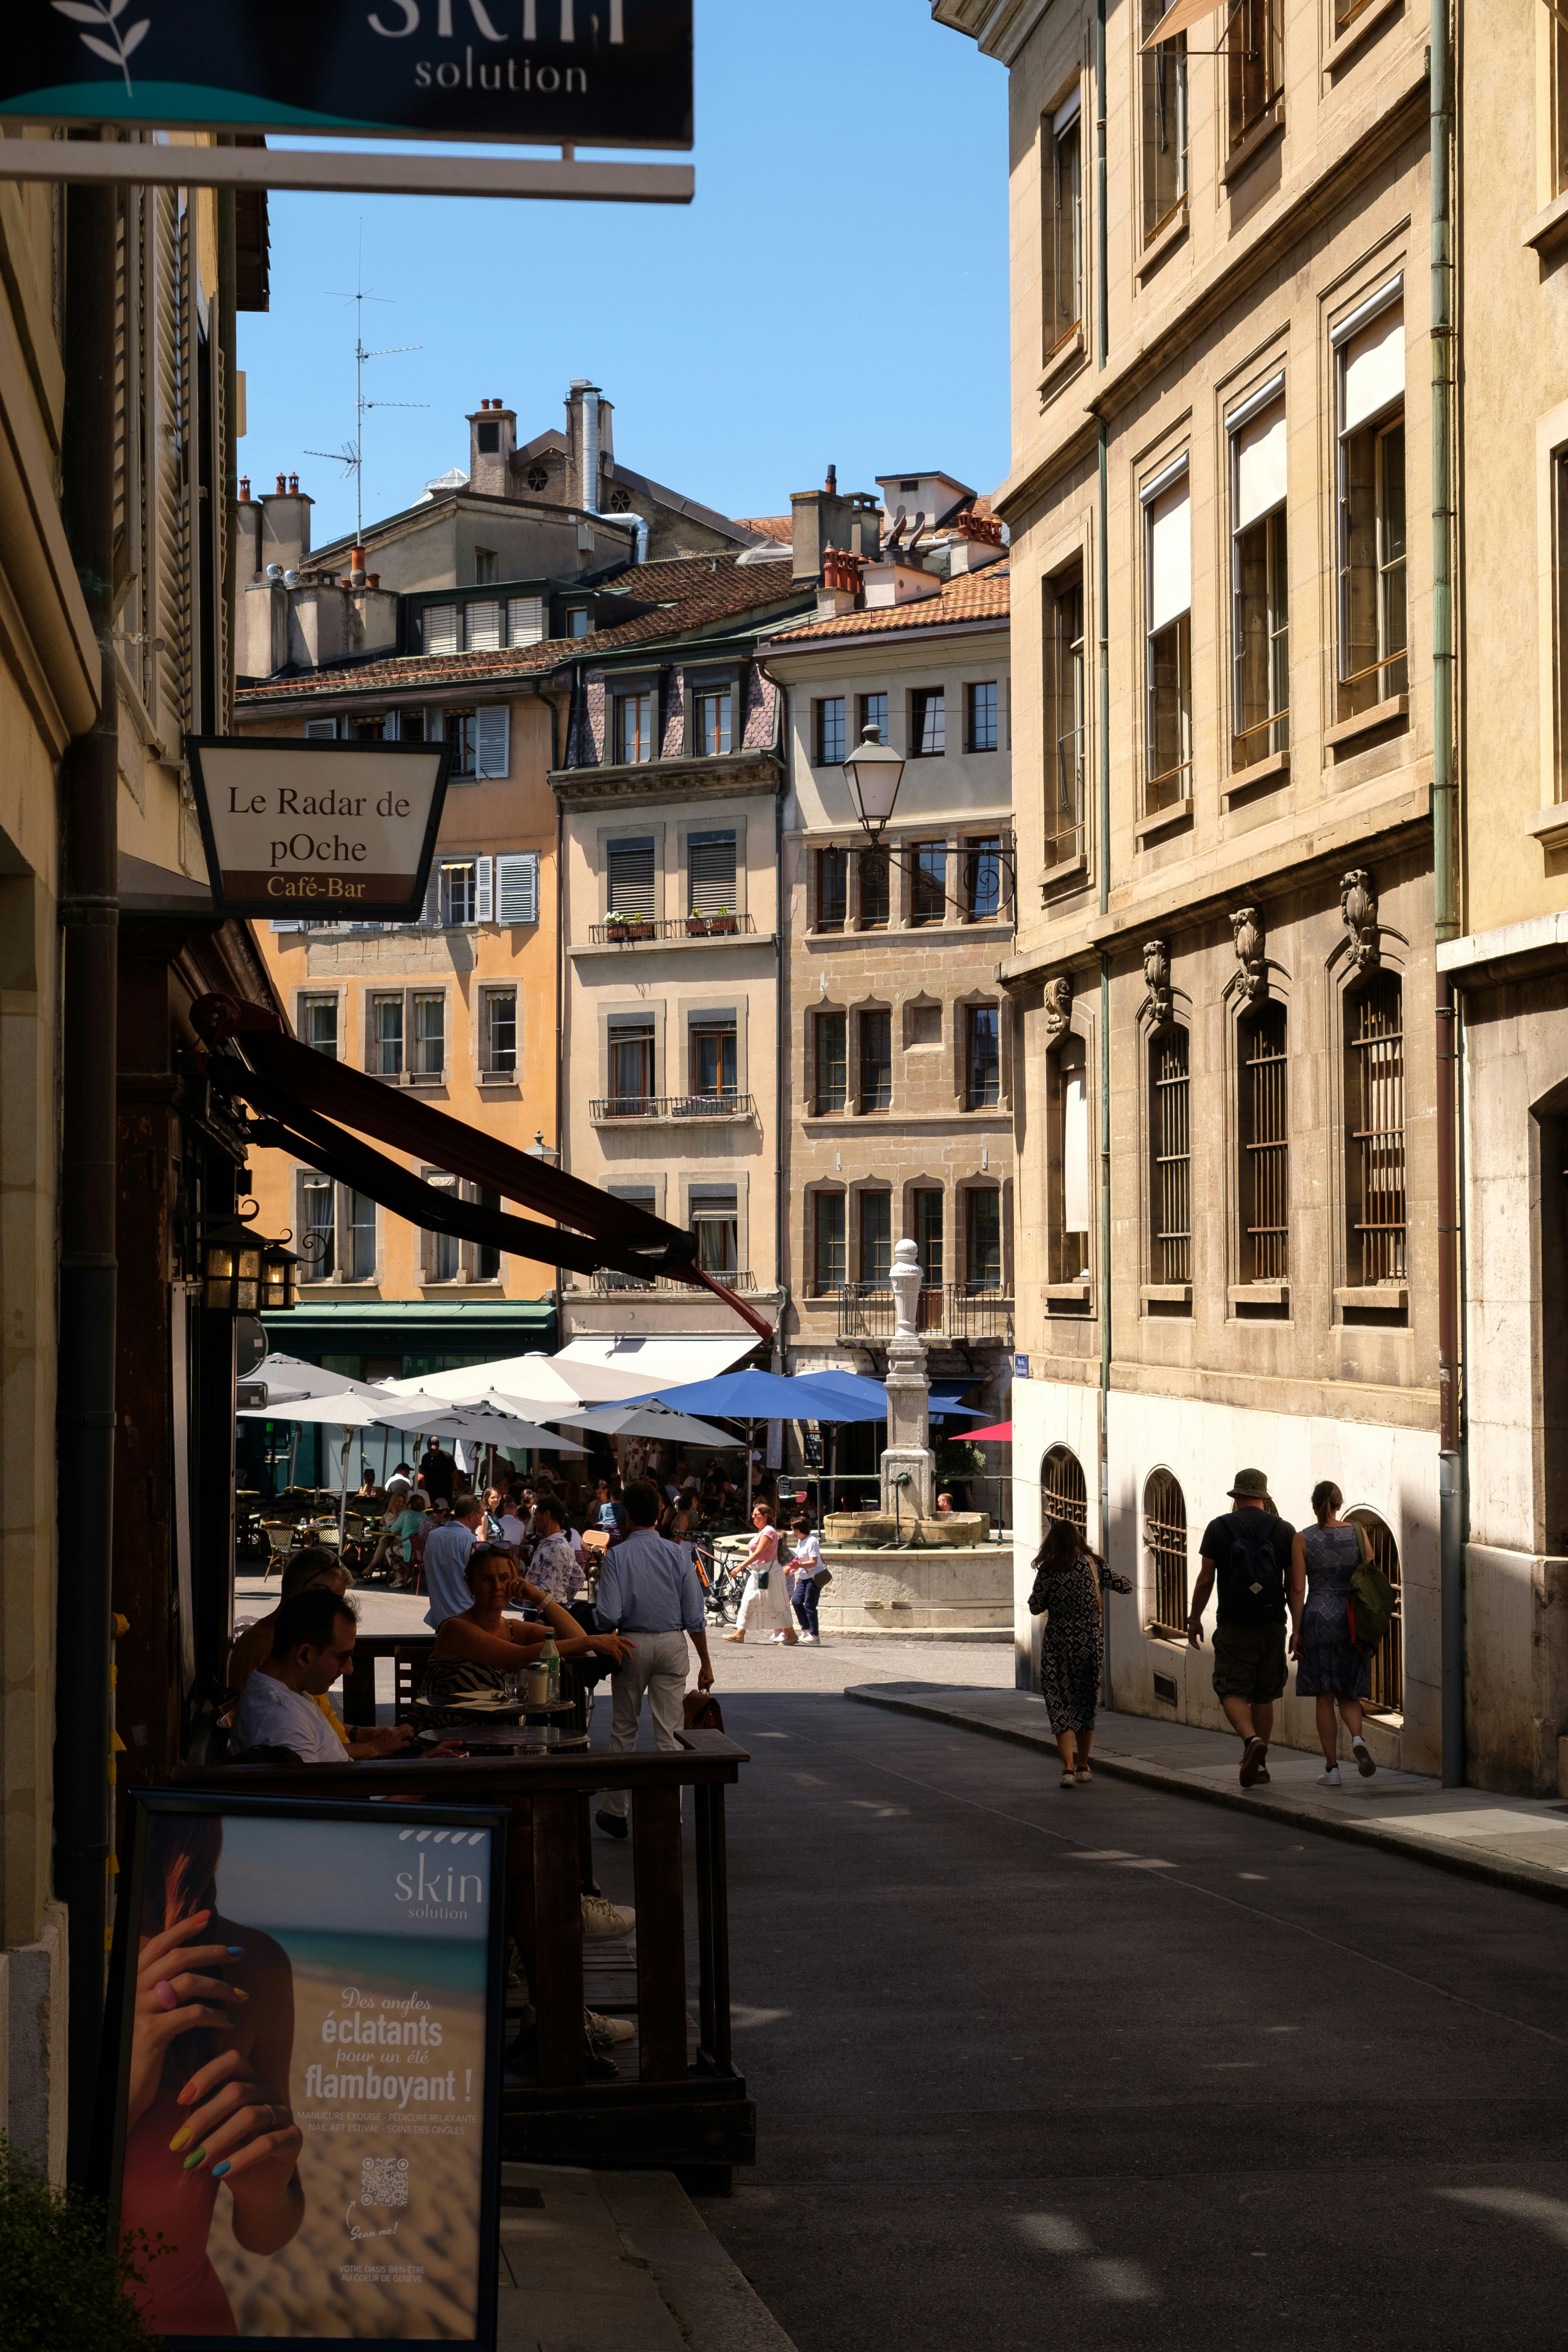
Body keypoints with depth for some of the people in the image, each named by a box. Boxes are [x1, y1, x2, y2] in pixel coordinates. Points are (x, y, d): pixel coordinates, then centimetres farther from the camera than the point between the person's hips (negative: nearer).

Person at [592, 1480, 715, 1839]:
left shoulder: (617, 1556, -9)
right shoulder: (677, 1556, 0)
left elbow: (608, 1615, -15)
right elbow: (695, 1616, 0)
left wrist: (607, 1634, 8)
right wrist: (705, 1663, 7)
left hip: (632, 1644, -1)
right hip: (672, 1644, 2)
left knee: (624, 1729, 12)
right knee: (669, 1732, 3)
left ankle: (615, 1812, 20)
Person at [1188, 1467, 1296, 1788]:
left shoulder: (1219, 1527, -2)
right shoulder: (1284, 1531, 3)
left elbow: (1206, 1580, -2)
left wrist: (1194, 1618, 9)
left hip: (1234, 1627, -3)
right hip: (1272, 1625, 3)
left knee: (1233, 1693, 0)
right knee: (1264, 1695, 13)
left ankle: (1252, 1741, -26)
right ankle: (1259, 1762, 15)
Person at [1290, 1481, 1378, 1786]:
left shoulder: (1302, 1539, -3)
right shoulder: (1357, 1535, 2)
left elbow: (1298, 1588, -6)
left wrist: (1296, 1631, -2)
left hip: (1318, 1617, -2)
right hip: (1352, 1621, 2)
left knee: (1325, 1697, 5)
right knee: (1348, 1694, 13)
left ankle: (1332, 1769, 3)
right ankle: (1357, 1739, -17)